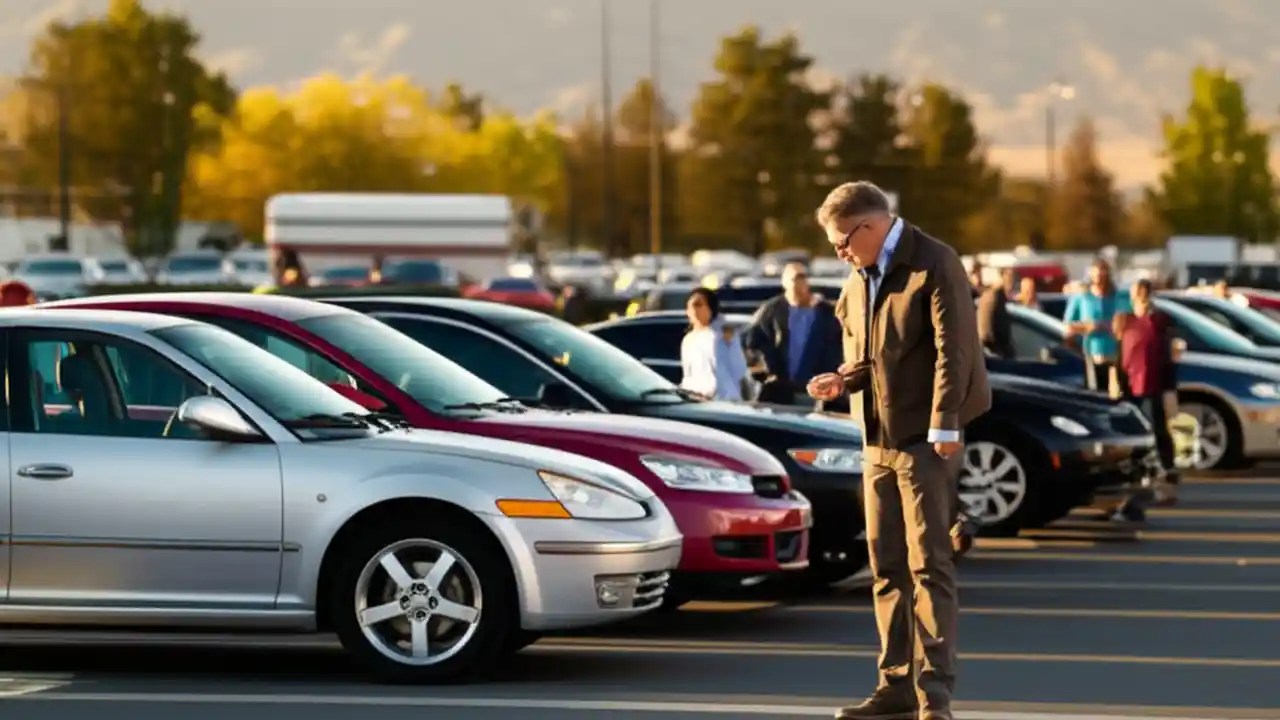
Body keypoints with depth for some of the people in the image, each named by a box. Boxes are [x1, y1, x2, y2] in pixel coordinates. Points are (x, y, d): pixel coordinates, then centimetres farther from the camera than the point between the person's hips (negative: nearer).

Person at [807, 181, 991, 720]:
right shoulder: (858, 280, 15)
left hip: (924, 439, -8)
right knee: (887, 567, 9)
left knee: (929, 565, -7)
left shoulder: (935, 265, -9)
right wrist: (843, 380, 3)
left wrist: (944, 426, -19)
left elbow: (953, 349, -15)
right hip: (877, 440, 8)